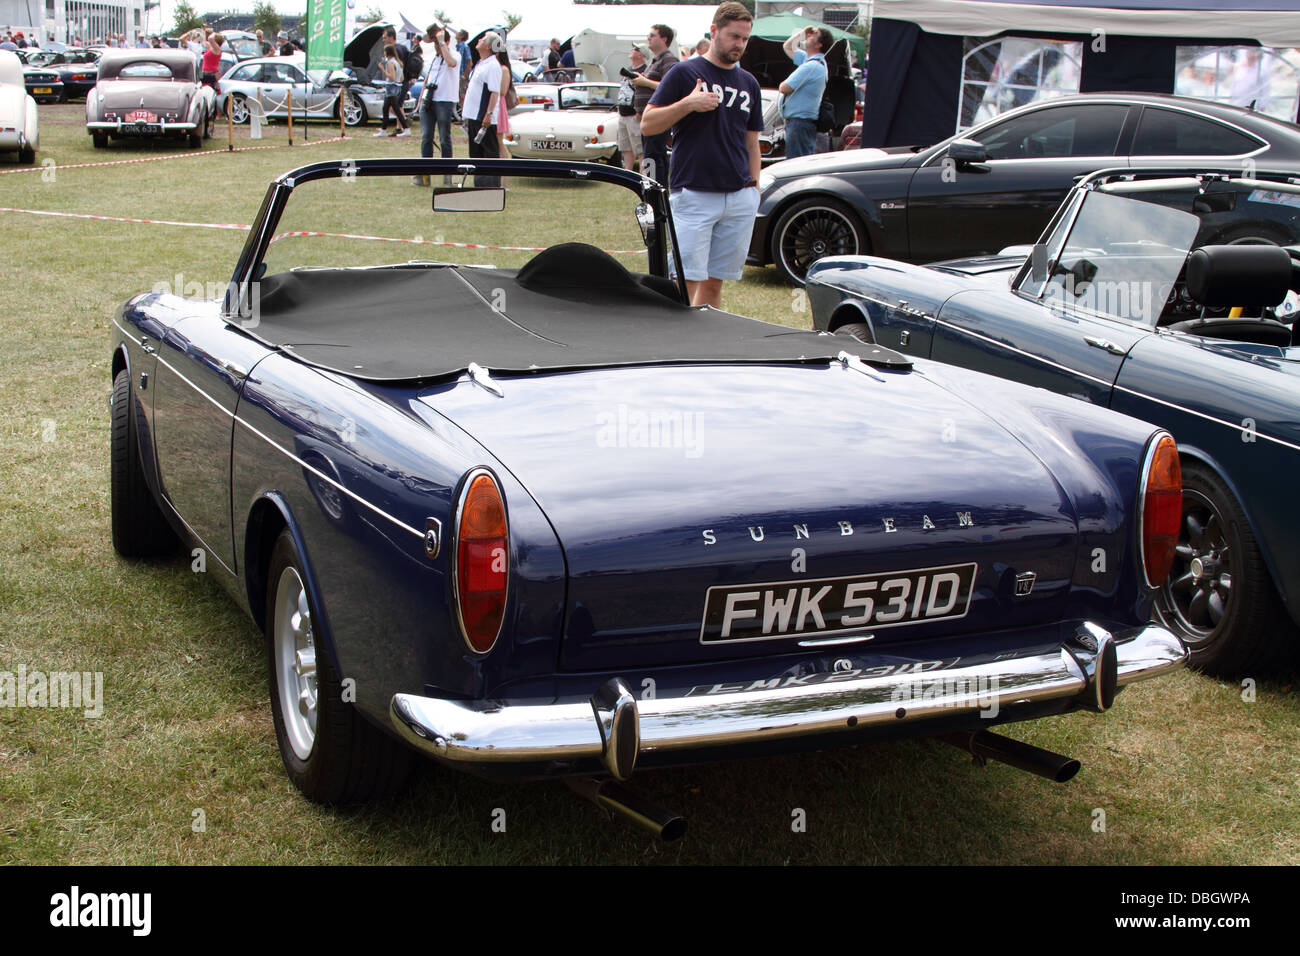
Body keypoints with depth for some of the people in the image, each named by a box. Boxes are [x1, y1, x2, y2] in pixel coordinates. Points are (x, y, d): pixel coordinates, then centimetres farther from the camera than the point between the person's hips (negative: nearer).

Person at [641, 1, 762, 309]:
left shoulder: (749, 83, 16)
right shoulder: (684, 73, 1)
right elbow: (647, 124, -3)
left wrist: (754, 186, 14)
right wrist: (688, 104, -14)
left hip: (740, 199, 5)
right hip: (694, 194, -5)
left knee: (715, 282, 6)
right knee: (685, 281, -9)